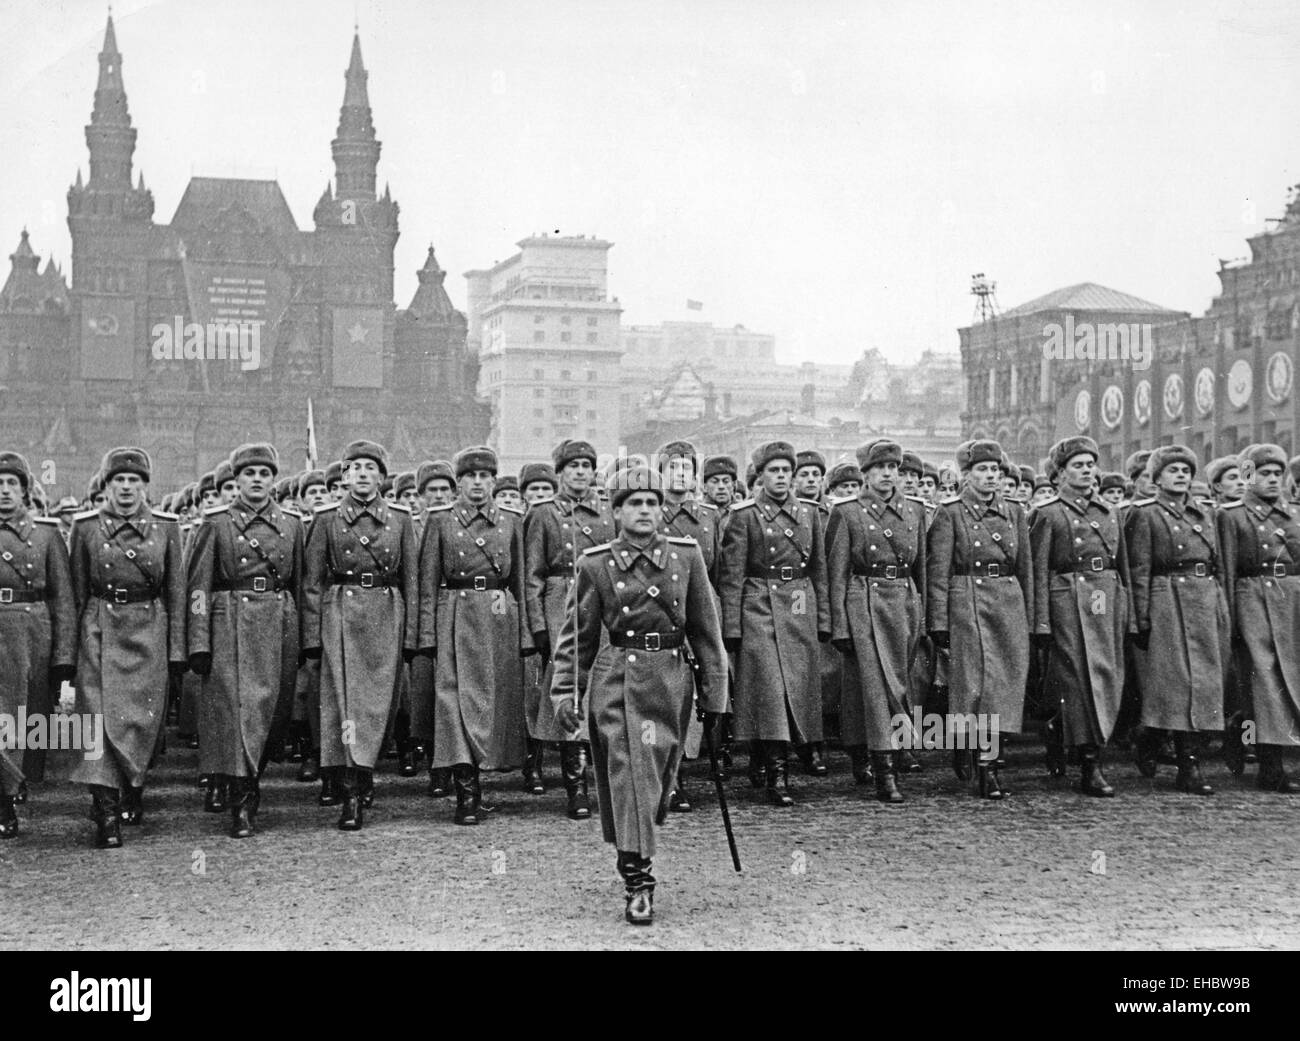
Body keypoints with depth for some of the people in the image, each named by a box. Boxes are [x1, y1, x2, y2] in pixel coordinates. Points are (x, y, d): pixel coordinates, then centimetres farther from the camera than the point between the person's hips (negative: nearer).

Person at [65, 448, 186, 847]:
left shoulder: (165, 526, 4)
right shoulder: (86, 526, 3)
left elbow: (176, 590, 6)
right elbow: (77, 590, 6)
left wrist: (177, 647, 2)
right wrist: (71, 645, 2)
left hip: (149, 627, 1)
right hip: (100, 628, -1)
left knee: (145, 717, 5)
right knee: (101, 713, -10)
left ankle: (133, 791, 31)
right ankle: (106, 813, -12)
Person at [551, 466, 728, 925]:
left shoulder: (687, 554, 3)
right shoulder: (595, 564, 0)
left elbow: (705, 628, 7)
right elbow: (577, 636, 5)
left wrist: (714, 692, 6)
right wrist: (566, 693, -1)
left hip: (670, 679, 2)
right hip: (616, 681, -2)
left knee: (656, 777, 10)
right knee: (629, 775, -8)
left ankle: (634, 856, 34)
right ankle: (637, 884, -4)